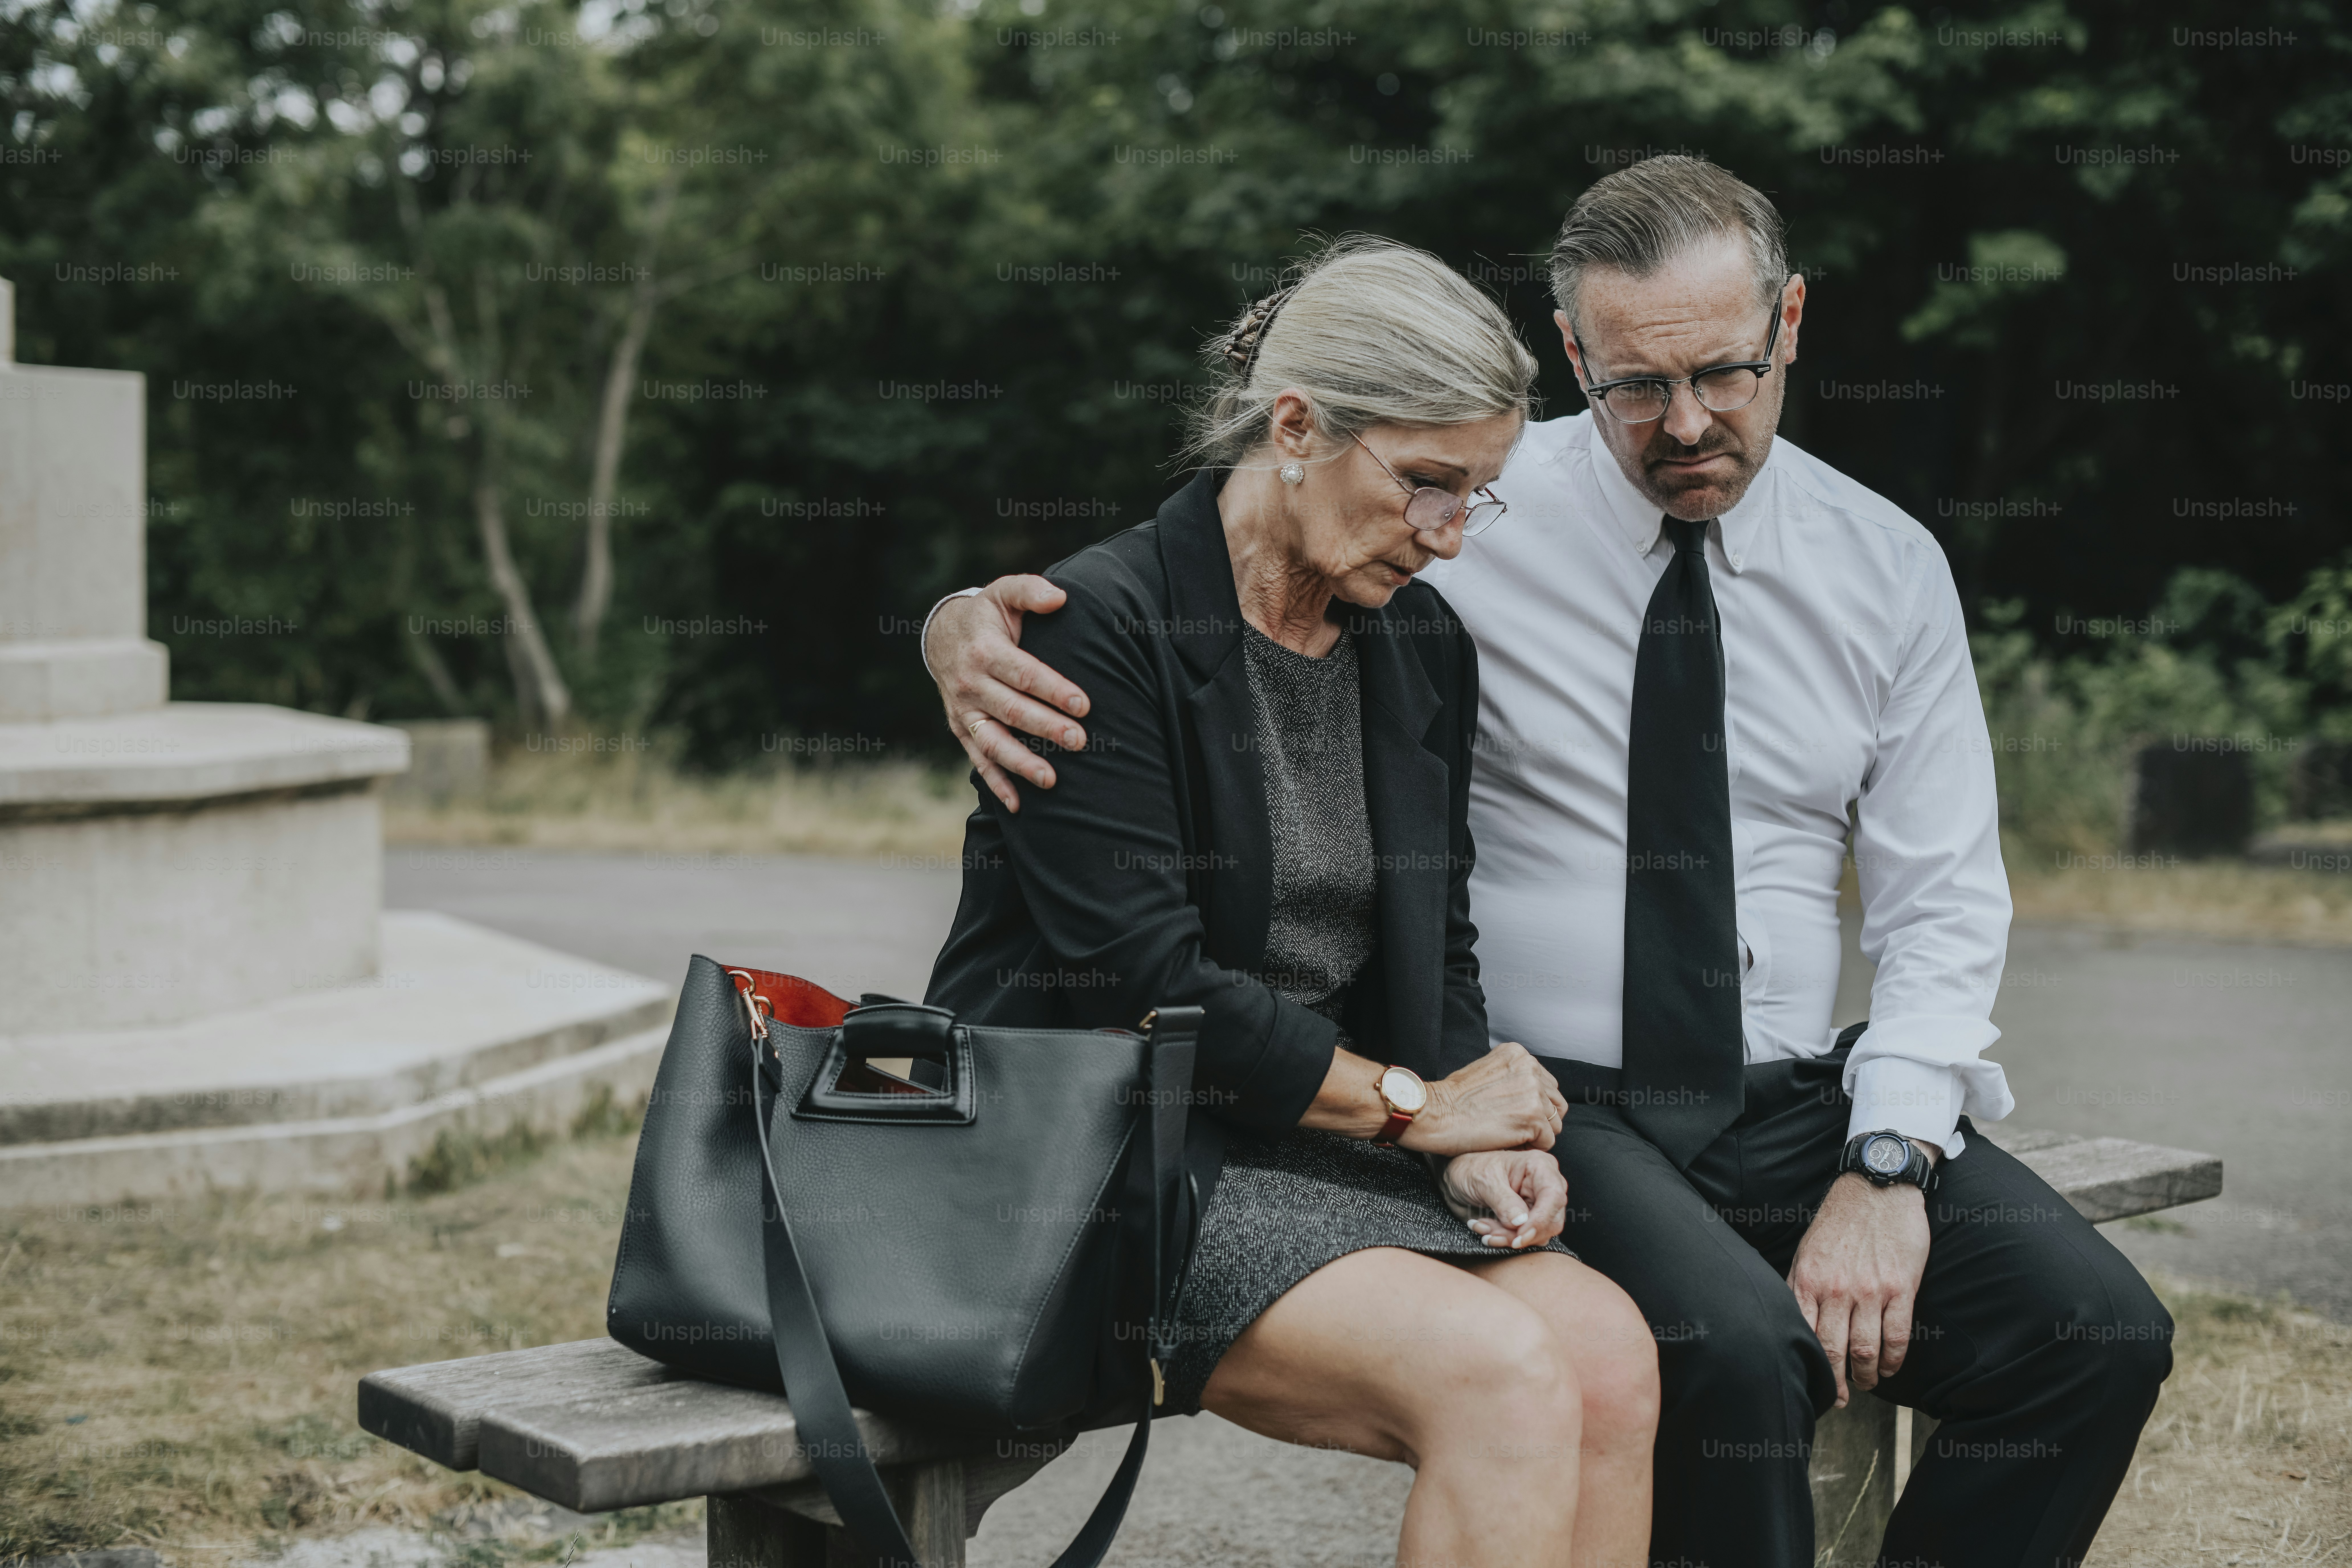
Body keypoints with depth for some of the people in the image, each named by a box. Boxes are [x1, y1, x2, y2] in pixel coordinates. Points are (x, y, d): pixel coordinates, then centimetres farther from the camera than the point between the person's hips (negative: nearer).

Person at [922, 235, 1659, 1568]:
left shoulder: (1425, 651, 12)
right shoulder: (1103, 624, -11)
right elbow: (1143, 981, -17)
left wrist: (1477, 1143, -3)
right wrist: (1412, 1105, -9)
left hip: (1329, 1154, 7)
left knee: (1609, 1350, -21)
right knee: (1501, 1375, -27)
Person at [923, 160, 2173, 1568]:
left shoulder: (1886, 565, 8)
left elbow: (1942, 906, 6)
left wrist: (1886, 1166, -9)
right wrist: (974, 628, -26)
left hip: (1799, 1108, 4)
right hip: (1551, 1107, -4)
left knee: (2100, 1333, -19)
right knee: (1738, 1345, -33)